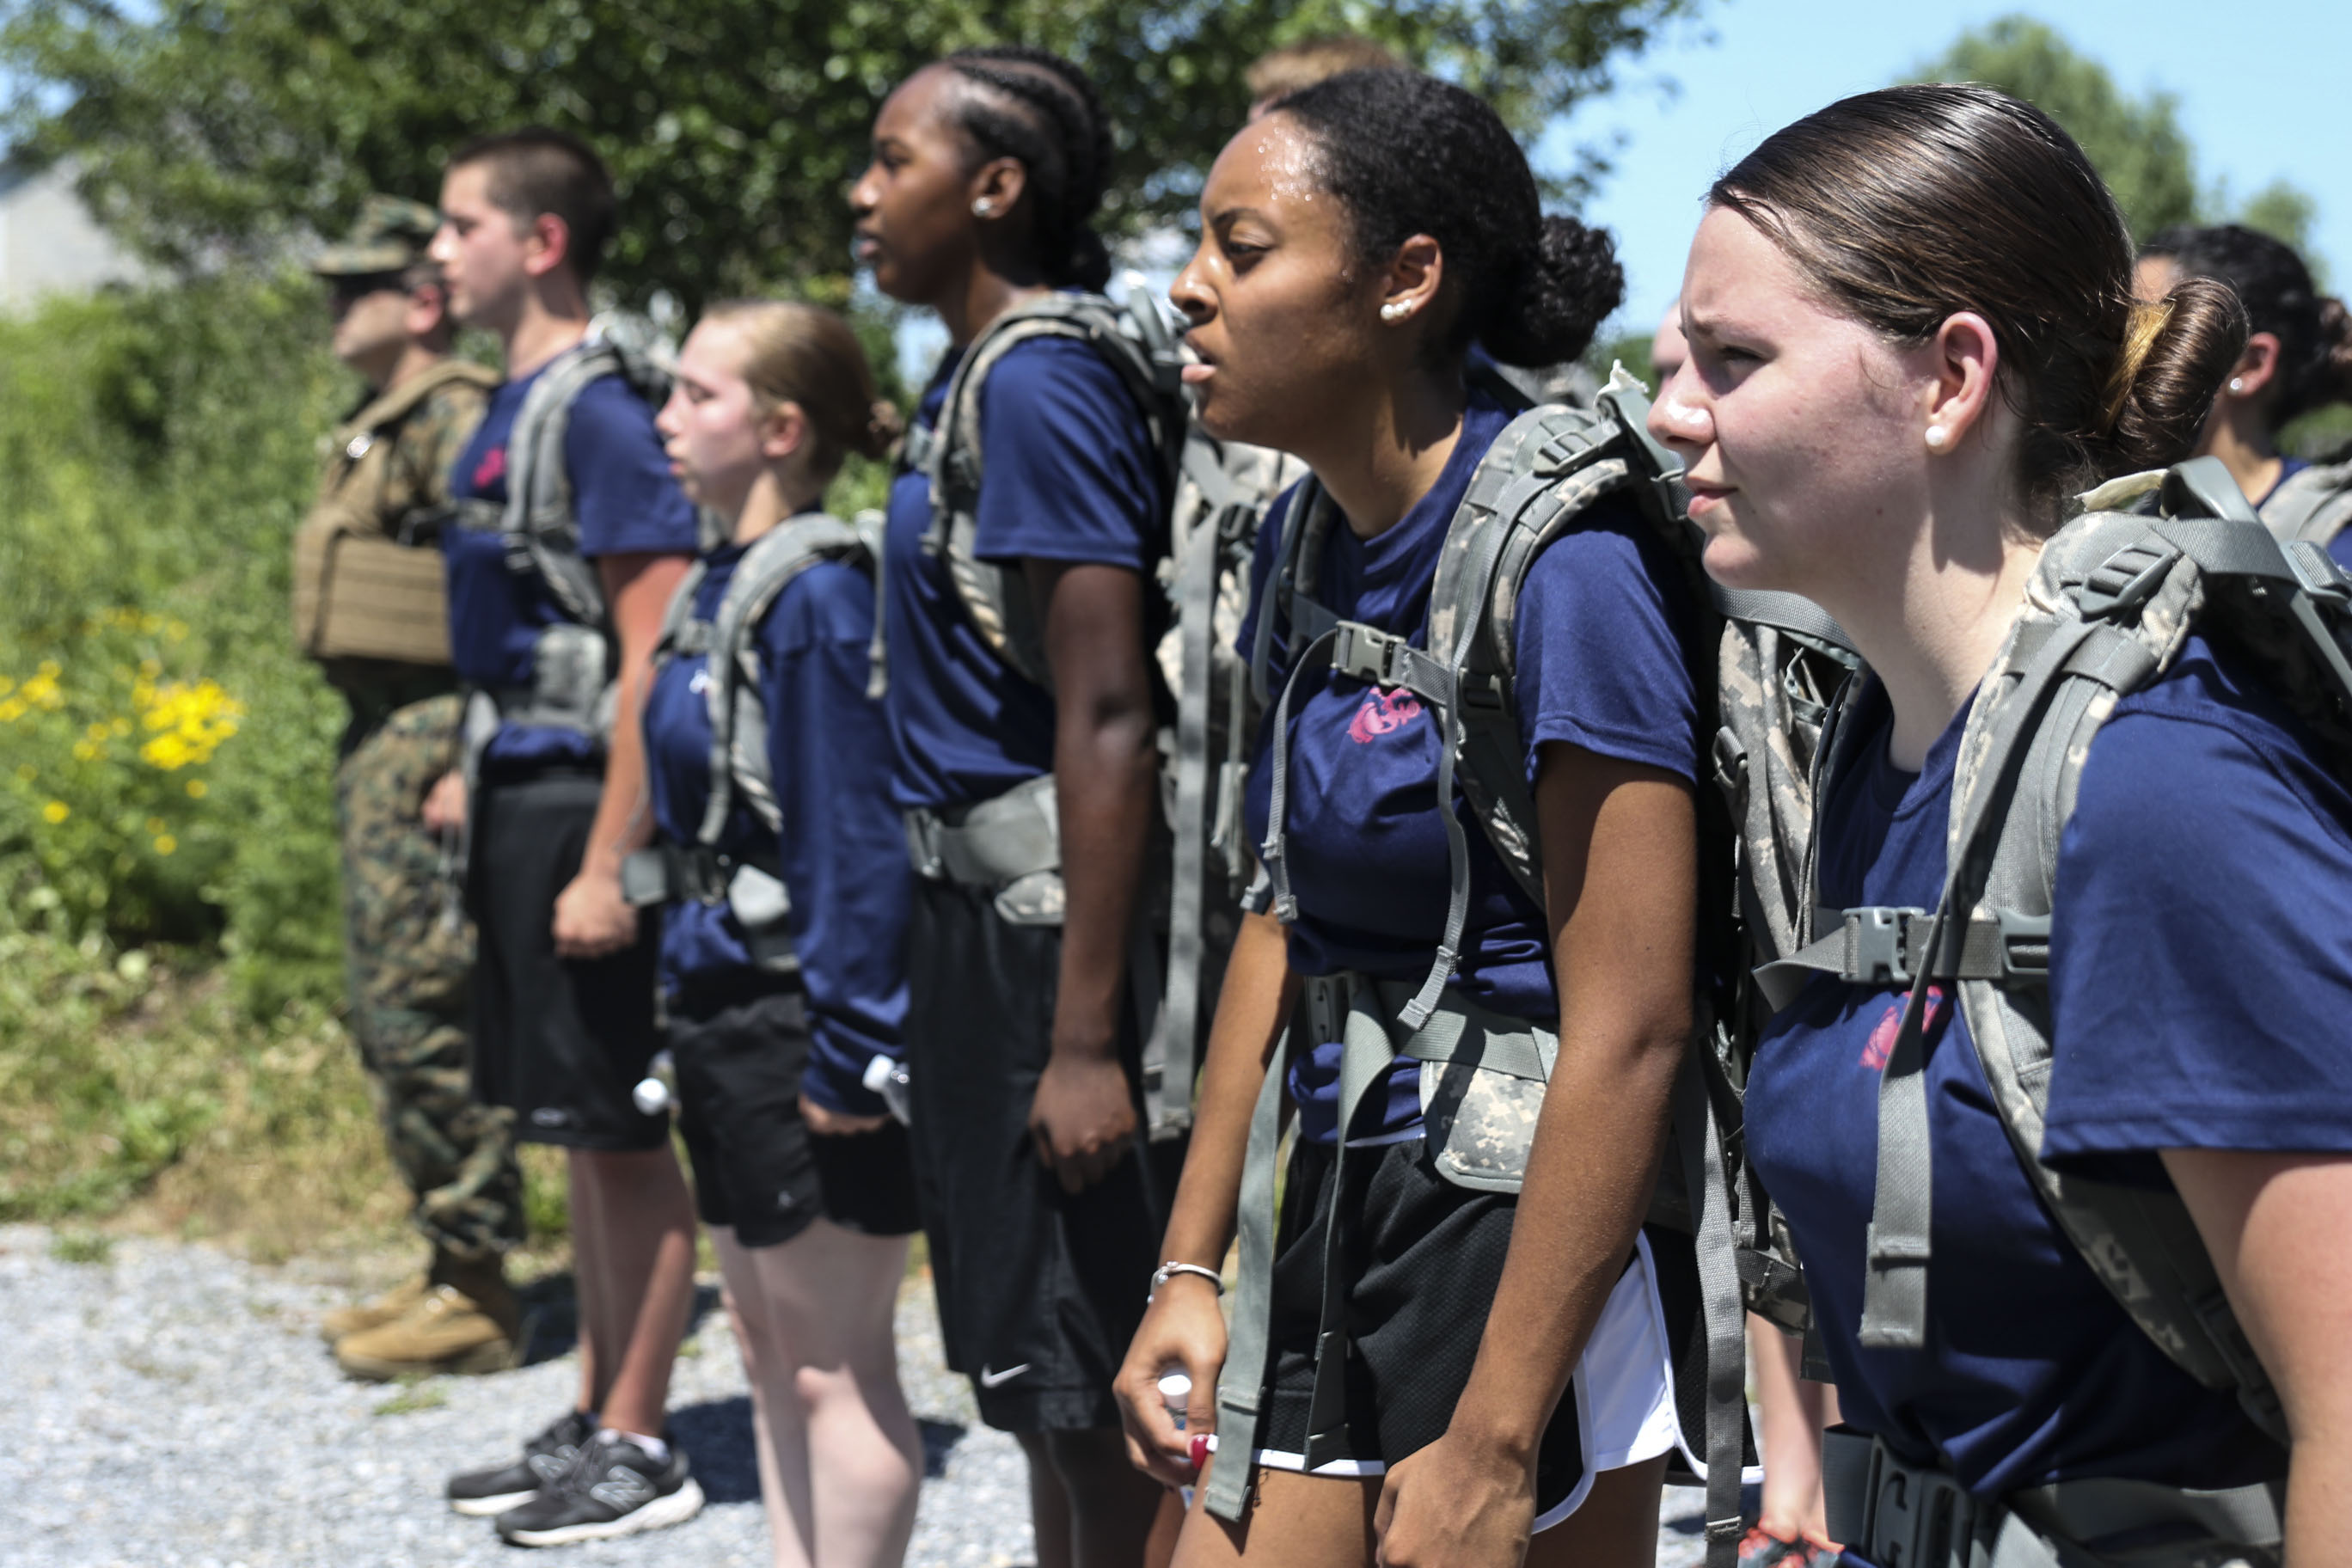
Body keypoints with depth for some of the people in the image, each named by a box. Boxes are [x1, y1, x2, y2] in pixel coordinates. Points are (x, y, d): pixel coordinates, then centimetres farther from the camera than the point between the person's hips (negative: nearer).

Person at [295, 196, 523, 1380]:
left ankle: (473, 1295, -2)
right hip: (379, 747, 11)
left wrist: (467, 766, -24)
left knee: (422, 1018, -8)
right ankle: (447, 1271, 21)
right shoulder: (376, 430, 19)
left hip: (428, 740, -11)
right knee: (389, 1018, 13)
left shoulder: (456, 418, -13)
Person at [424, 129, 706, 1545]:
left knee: (623, 1133, -1)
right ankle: (597, 1421, 25)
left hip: (583, 808, -10)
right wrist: (482, 770, 21)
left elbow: (654, 653, -19)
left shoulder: (600, 411, -15)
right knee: (580, 1131, 15)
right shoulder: (516, 406, 14)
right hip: (525, 795, 10)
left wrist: (607, 862, -21)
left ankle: (641, 1448, 9)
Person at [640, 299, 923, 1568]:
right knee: (768, 1345, 17)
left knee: (835, 1367, -1)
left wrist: (846, 1055, -21)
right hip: (727, 1017, 10)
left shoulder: (817, 596, -17)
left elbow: (855, 842, -20)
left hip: (804, 1026, -10)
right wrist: (692, 1021, 18)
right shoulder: (721, 586, 11)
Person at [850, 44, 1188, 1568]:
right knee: (1044, 1387, 19)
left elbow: (1106, 722, -23)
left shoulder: (1041, 385, -17)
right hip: (980, 915, 10)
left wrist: (1086, 1038, -25)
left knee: (1095, 1394, -2)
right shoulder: (974, 376, 13)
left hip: (1055, 913, -10)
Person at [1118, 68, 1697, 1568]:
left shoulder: (1561, 557, -19)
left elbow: (1629, 1028, -21)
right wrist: (1190, 1264, 11)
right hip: (1335, 1214, 7)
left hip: (1524, 1246, -7)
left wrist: (1492, 1447, -21)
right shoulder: (1307, 539, 6)